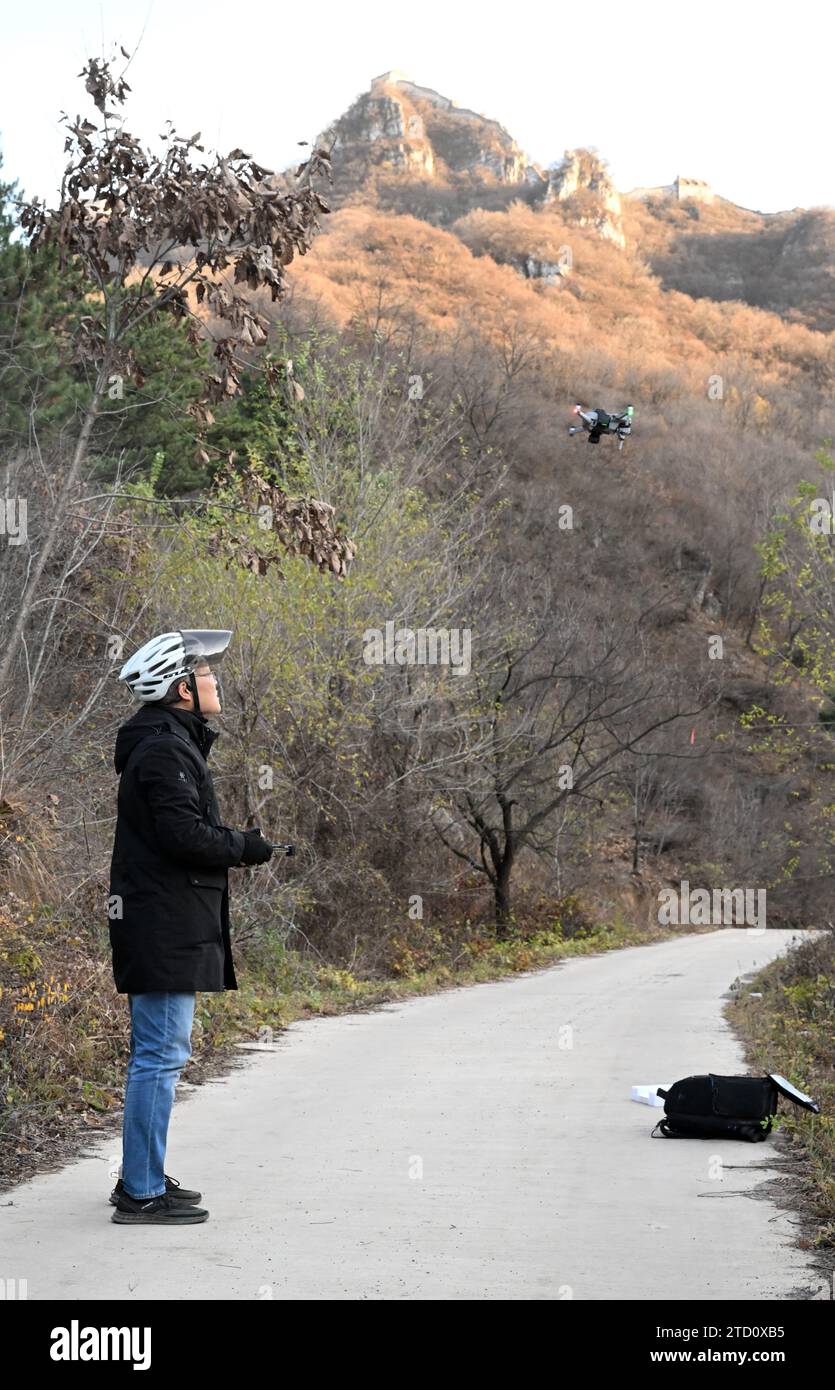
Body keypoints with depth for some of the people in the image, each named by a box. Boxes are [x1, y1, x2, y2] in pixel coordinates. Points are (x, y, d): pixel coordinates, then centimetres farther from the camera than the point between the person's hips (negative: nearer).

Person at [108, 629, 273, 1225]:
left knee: (156, 1054, 17)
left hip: (167, 926, 11)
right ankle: (143, 1193, -2)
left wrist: (234, 842, 8)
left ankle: (143, 1177, 26)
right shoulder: (163, 749, -15)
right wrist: (247, 847, -9)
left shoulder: (171, 744, 19)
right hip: (166, 928, -11)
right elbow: (184, 833, -22)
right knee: (160, 1055, -7)